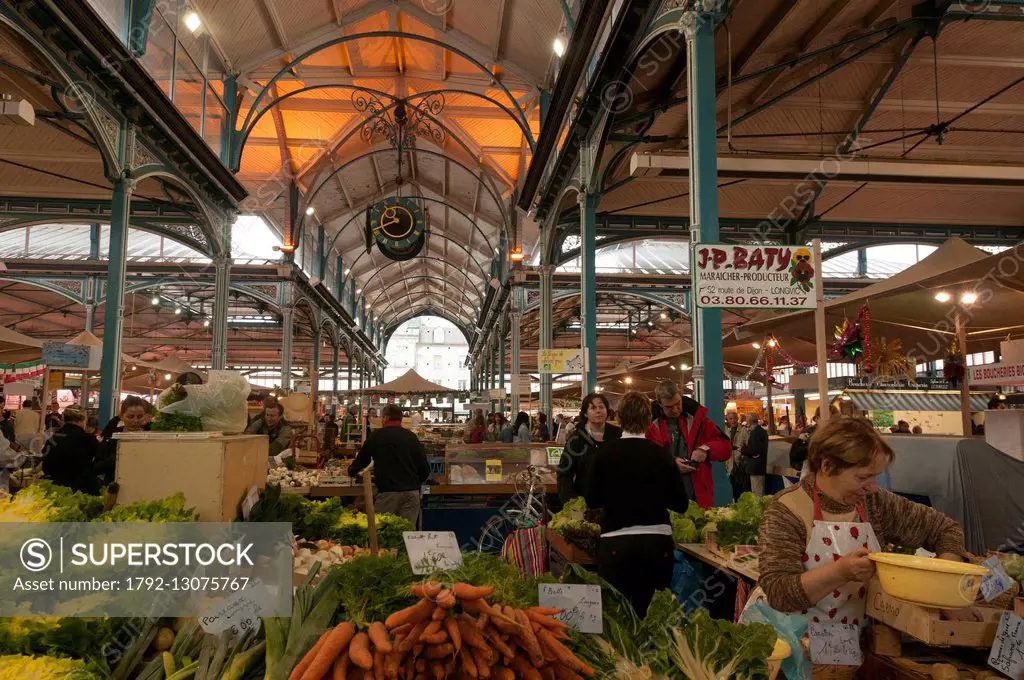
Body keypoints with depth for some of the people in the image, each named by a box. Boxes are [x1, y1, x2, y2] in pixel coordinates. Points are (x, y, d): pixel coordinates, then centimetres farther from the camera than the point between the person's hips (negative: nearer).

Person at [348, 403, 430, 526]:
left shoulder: (376, 436, 1)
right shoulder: (411, 437, 5)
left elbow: (362, 458, 14)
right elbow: (424, 467, 4)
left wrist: (351, 471, 35)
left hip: (387, 492, -2)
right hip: (411, 492, 3)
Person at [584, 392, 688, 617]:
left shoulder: (605, 453, -6)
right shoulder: (661, 455, -4)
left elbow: (591, 500, -1)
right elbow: (680, 504, 2)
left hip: (617, 544, -1)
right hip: (657, 542, 2)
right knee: (644, 612, 14)